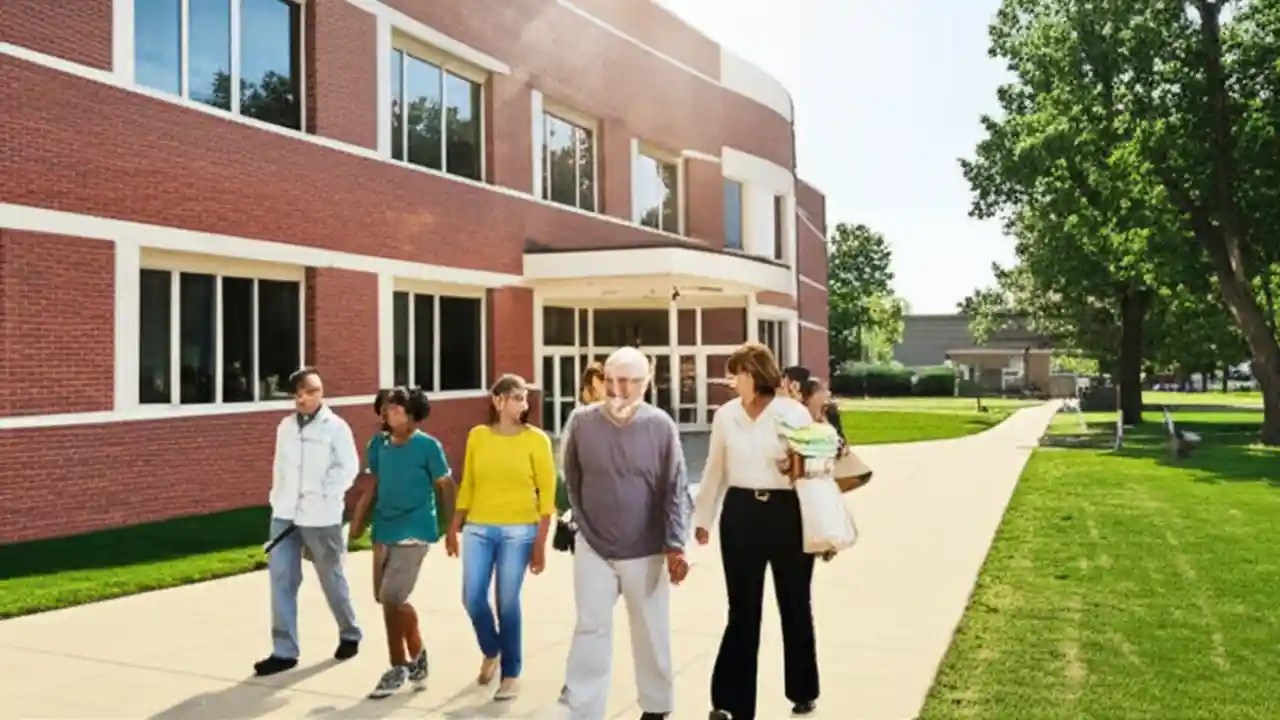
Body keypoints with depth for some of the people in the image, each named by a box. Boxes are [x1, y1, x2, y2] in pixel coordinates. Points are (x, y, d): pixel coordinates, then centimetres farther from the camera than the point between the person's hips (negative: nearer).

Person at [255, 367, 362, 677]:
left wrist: (321, 498, -12)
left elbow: (348, 468, -8)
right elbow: (280, 466, 13)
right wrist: (279, 499, 5)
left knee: (332, 578, 9)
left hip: (321, 517, -4)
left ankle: (349, 635, 29)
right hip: (285, 514, 4)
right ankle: (284, 651, 7)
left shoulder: (335, 427, -5)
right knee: (281, 579, -1)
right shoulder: (285, 427, 10)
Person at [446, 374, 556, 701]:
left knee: (508, 604, 1)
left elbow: (547, 492, -3)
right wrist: (454, 529, 9)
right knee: (472, 598, 1)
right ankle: (491, 652, 31)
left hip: (518, 532, -3)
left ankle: (511, 674, 18)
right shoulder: (477, 436, 4)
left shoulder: (536, 439, -4)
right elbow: (467, 486, 11)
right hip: (478, 529, 3)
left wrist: (540, 543, -6)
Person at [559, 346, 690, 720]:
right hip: (592, 547, 1)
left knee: (651, 633, 12)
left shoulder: (660, 425, -9)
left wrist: (675, 546, -12)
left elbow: (676, 490, -7)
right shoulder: (583, 420, -5)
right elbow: (572, 479, 8)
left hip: (645, 551, -1)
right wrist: (584, 523, 10)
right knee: (591, 629, 5)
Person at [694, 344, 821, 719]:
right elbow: (715, 470, 9)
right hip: (740, 513, 1)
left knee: (795, 605, 14)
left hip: (787, 513, -1)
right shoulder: (725, 415, 3)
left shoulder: (795, 413, -3)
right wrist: (703, 517, 11)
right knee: (742, 609, 5)